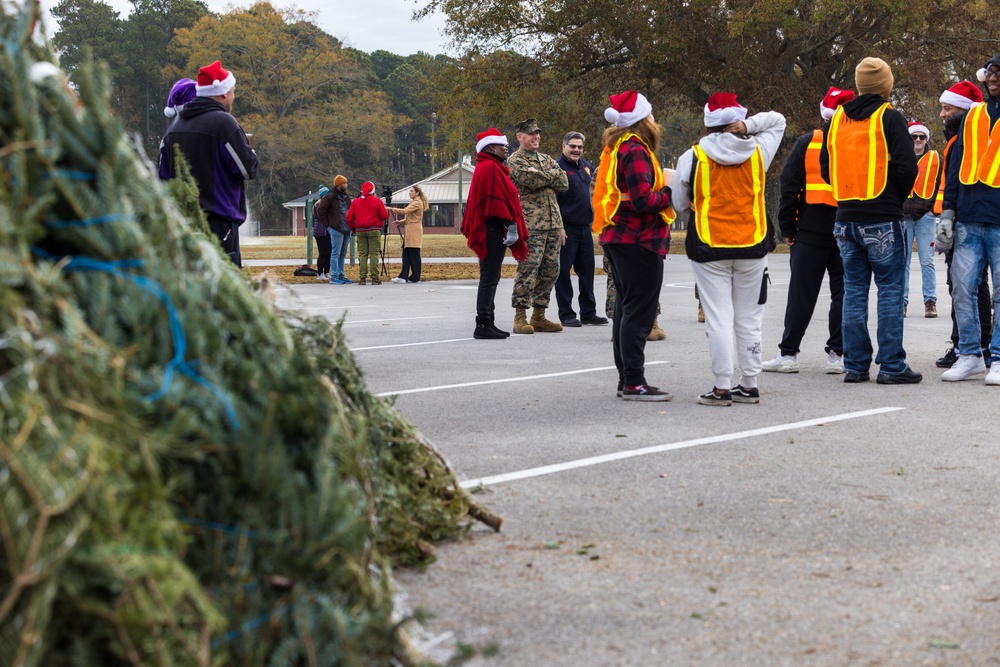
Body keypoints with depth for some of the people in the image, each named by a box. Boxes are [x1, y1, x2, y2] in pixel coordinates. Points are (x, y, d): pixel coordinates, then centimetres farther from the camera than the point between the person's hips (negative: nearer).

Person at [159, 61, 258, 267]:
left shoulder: (175, 125, 13)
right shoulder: (223, 122, -11)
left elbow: (164, 174, 16)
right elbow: (248, 169, -10)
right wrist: (248, 148, 9)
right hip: (219, 220, -8)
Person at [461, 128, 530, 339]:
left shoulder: (484, 168, 22)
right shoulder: (491, 168, -12)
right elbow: (498, 199, -20)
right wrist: (511, 226, -21)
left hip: (488, 231, 11)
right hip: (494, 229, -11)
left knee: (490, 278, 13)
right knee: (489, 278, -10)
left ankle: (488, 324, 18)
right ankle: (483, 325, -11)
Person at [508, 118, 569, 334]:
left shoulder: (547, 160, 21)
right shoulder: (515, 160, -1)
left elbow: (564, 184, 9)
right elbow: (531, 180, -18)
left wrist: (547, 185, -6)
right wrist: (553, 176, -2)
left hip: (553, 224, 7)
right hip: (530, 225, -7)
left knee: (550, 271, 7)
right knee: (528, 269, -11)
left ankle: (539, 316, 15)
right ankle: (520, 318, -6)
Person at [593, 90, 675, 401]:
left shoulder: (616, 148, 14)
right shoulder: (635, 150, -16)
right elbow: (643, 201, -23)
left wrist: (663, 185, 7)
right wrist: (671, 191, -10)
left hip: (619, 239, 10)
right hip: (638, 240, -10)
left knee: (626, 309, 14)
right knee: (639, 312, -7)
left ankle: (627, 379, 20)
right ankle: (634, 382, -6)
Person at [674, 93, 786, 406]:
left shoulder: (692, 157, -5)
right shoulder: (758, 151, 0)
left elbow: (679, 204, 5)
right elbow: (777, 120, 19)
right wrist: (749, 125, 3)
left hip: (709, 249, -2)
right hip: (753, 247, 2)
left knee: (718, 319, 0)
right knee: (749, 319, 11)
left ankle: (722, 388, -2)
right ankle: (749, 385, 15)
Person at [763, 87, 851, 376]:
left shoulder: (807, 143, 0)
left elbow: (789, 187, -2)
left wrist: (787, 229, 3)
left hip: (811, 230, -1)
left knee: (802, 292, 2)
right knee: (843, 292, 6)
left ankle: (788, 353, 2)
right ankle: (837, 353, 5)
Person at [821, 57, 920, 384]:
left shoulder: (837, 120, 10)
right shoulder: (889, 118, -7)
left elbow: (826, 168, 15)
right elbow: (907, 166, -11)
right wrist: (898, 197, 6)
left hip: (846, 218, 5)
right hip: (883, 219, -5)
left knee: (854, 289, 9)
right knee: (890, 289, 0)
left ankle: (855, 365, 10)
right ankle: (891, 366, -1)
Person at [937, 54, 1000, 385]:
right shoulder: (973, 116, 14)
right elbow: (957, 165, 16)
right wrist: (948, 211, 9)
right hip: (969, 221, 4)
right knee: (963, 289, 2)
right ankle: (969, 355, 11)